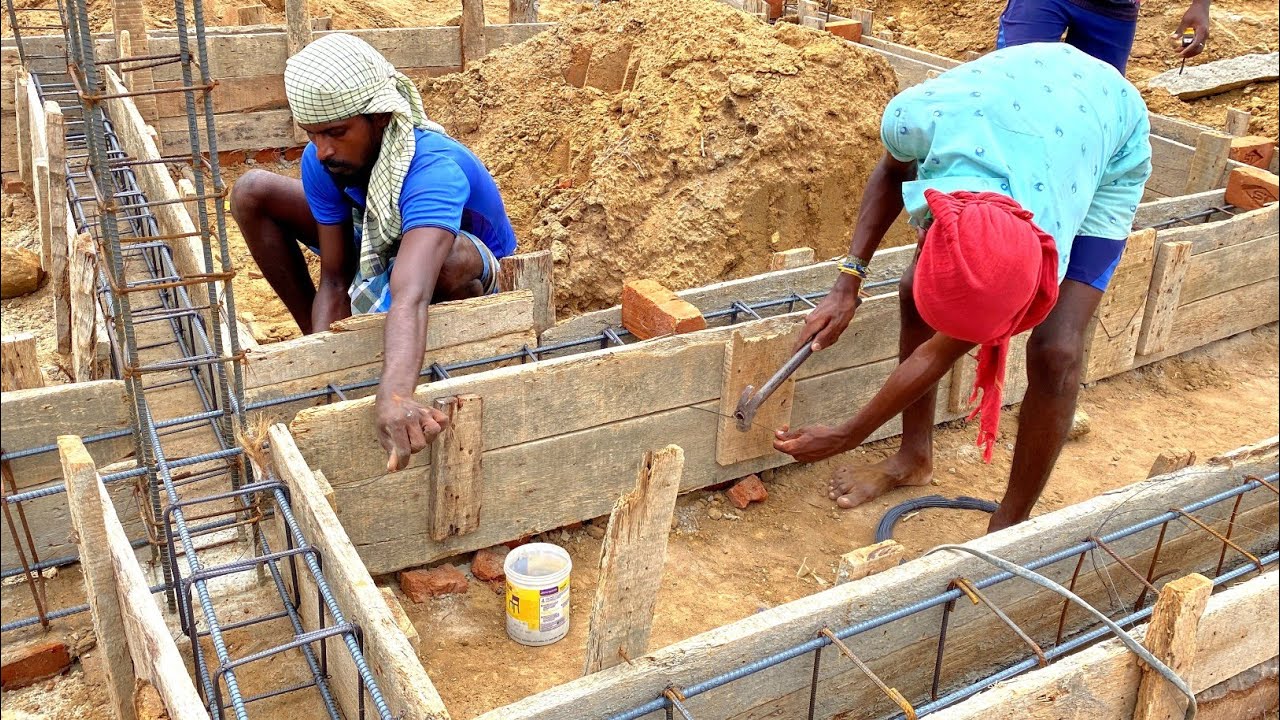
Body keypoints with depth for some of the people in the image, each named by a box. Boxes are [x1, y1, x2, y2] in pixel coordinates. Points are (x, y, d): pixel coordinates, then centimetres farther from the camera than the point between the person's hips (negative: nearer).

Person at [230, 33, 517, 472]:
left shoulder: (433, 170, -42)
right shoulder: (322, 161, -23)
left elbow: (410, 298, -58)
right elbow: (334, 282, -20)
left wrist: (393, 397, -74)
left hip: (477, 274, -6)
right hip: (380, 247, 6)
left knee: (448, 257, -44)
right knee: (253, 193, -8)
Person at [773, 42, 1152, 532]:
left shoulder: (1046, 250, -41)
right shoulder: (916, 117, -39)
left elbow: (944, 351, -25)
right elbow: (892, 171, -11)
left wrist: (846, 437, -15)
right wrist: (848, 281, -17)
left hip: (1111, 154, -4)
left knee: (1056, 351, -17)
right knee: (916, 291, -3)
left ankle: (1010, 526, 3)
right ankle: (915, 458, 19)